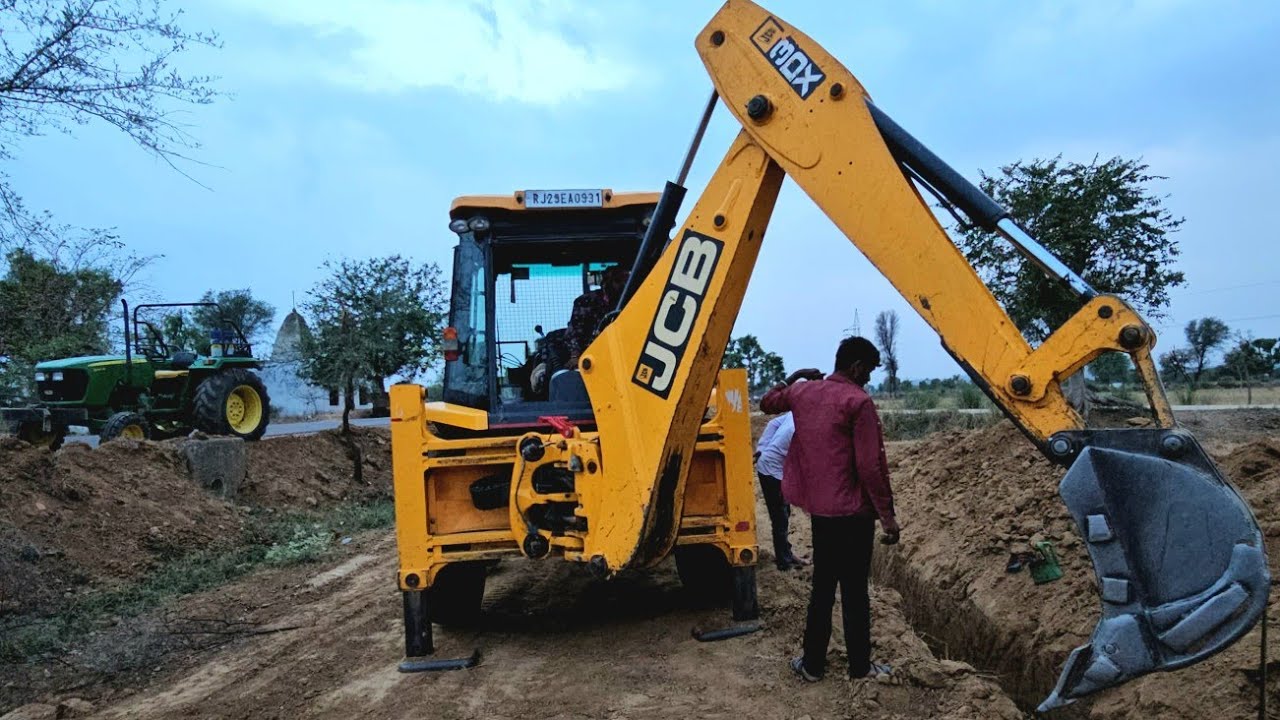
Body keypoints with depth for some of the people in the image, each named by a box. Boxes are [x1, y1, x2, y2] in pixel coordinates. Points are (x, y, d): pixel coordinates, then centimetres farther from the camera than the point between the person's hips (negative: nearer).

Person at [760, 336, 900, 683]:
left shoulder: (803, 393, 6)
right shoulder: (858, 402, -13)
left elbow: (767, 403, 27)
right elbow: (870, 466, -16)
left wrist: (794, 378, 29)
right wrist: (887, 514, -10)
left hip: (819, 508, 6)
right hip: (853, 512, -6)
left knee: (822, 588, 14)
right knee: (855, 591, 5)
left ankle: (812, 664, 19)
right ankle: (860, 666, 16)